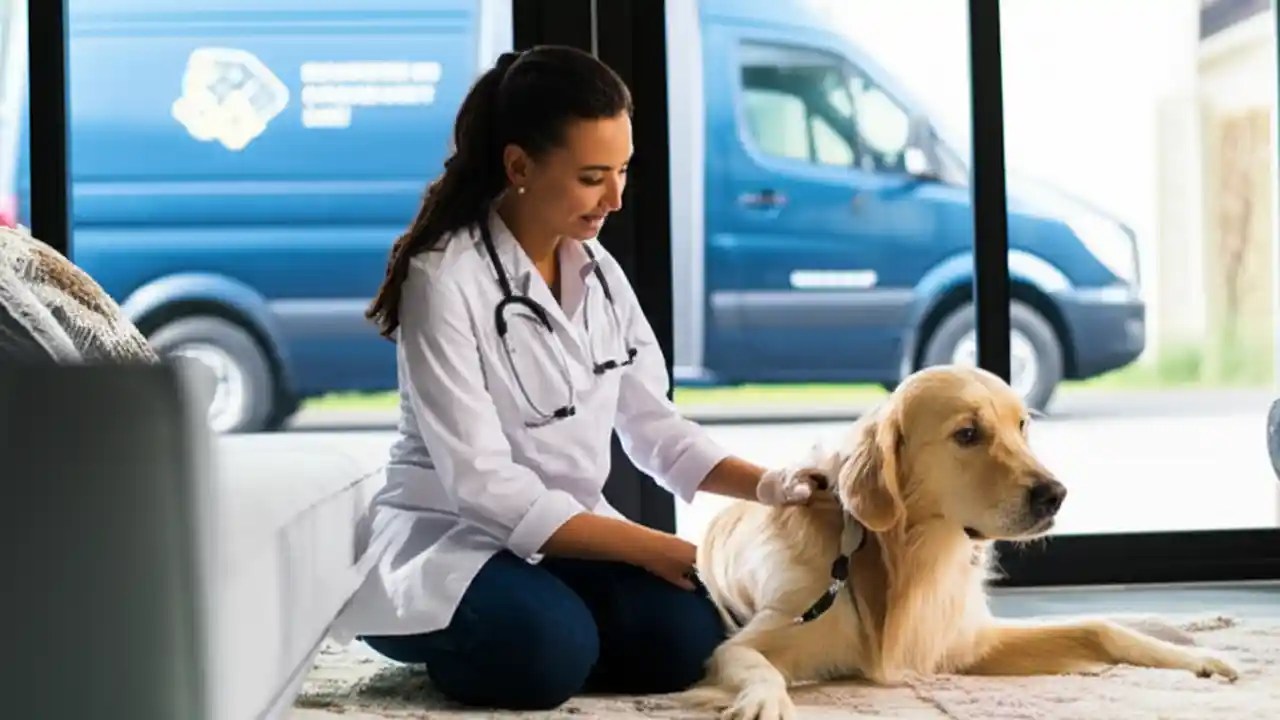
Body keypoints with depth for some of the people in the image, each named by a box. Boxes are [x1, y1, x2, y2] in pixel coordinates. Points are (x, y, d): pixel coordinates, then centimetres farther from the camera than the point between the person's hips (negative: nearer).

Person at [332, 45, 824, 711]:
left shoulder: (598, 271, 5)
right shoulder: (444, 279, -18)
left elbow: (652, 427, 7)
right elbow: (481, 483, -23)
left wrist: (768, 485, -10)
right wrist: (650, 548, -24)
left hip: (567, 534, 5)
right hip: (450, 537, -5)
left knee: (684, 638, -21)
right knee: (549, 650, -34)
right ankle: (440, 640, -1)